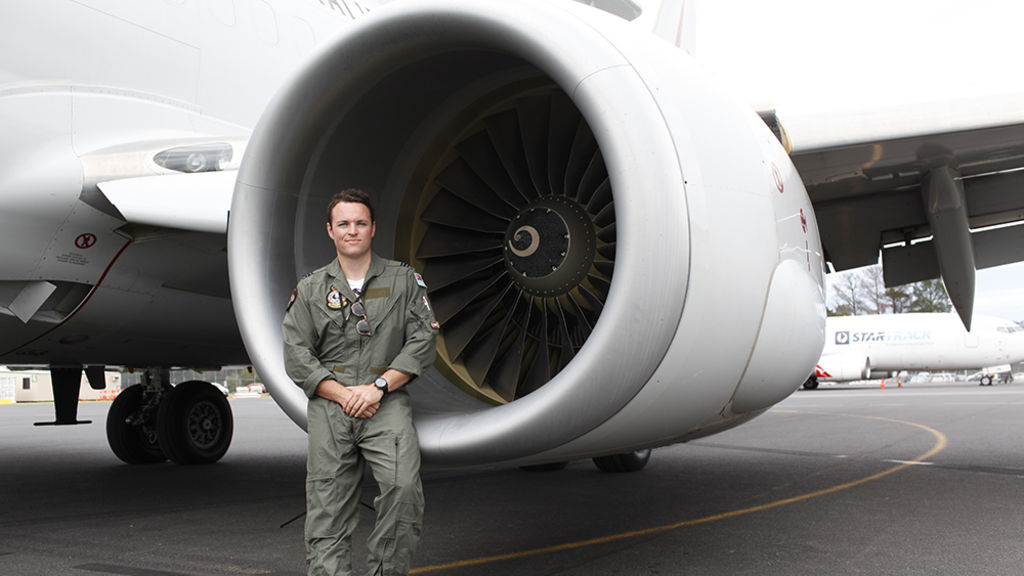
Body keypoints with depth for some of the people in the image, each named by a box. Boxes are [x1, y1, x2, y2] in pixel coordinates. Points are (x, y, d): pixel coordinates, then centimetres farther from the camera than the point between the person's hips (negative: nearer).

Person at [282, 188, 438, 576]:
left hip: (387, 402, -1)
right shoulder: (310, 289, 13)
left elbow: (422, 342, 2)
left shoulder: (404, 280, 10)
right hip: (329, 405, 2)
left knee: (404, 488, -22)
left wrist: (377, 388, -10)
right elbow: (297, 355, 6)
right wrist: (344, 395, -8)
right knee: (327, 508, 0)